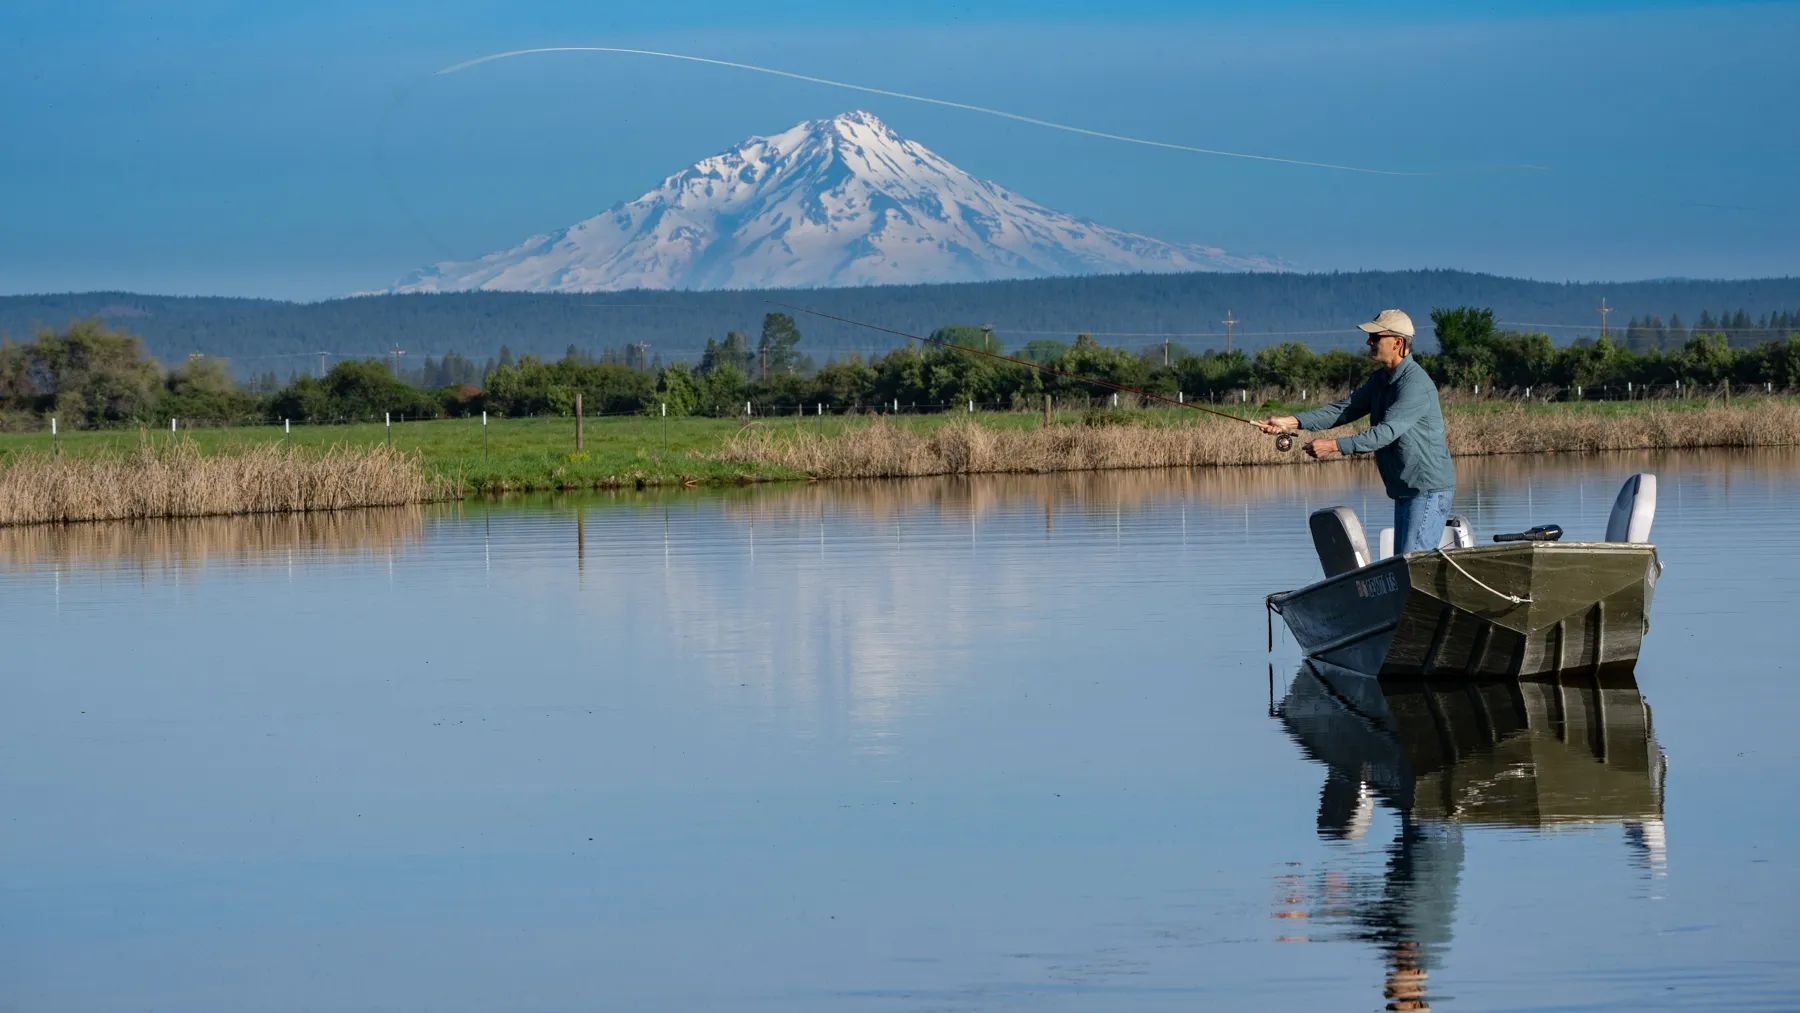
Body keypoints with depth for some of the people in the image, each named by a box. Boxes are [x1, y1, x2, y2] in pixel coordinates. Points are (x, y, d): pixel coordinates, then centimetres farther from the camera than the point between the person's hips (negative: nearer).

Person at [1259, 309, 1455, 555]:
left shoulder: (1416, 385, -20)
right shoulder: (1380, 380, 12)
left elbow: (1387, 431, -28)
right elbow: (1345, 409, 6)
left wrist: (1335, 446, -33)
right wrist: (1292, 422, -6)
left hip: (1429, 490, -10)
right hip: (1406, 490, 10)